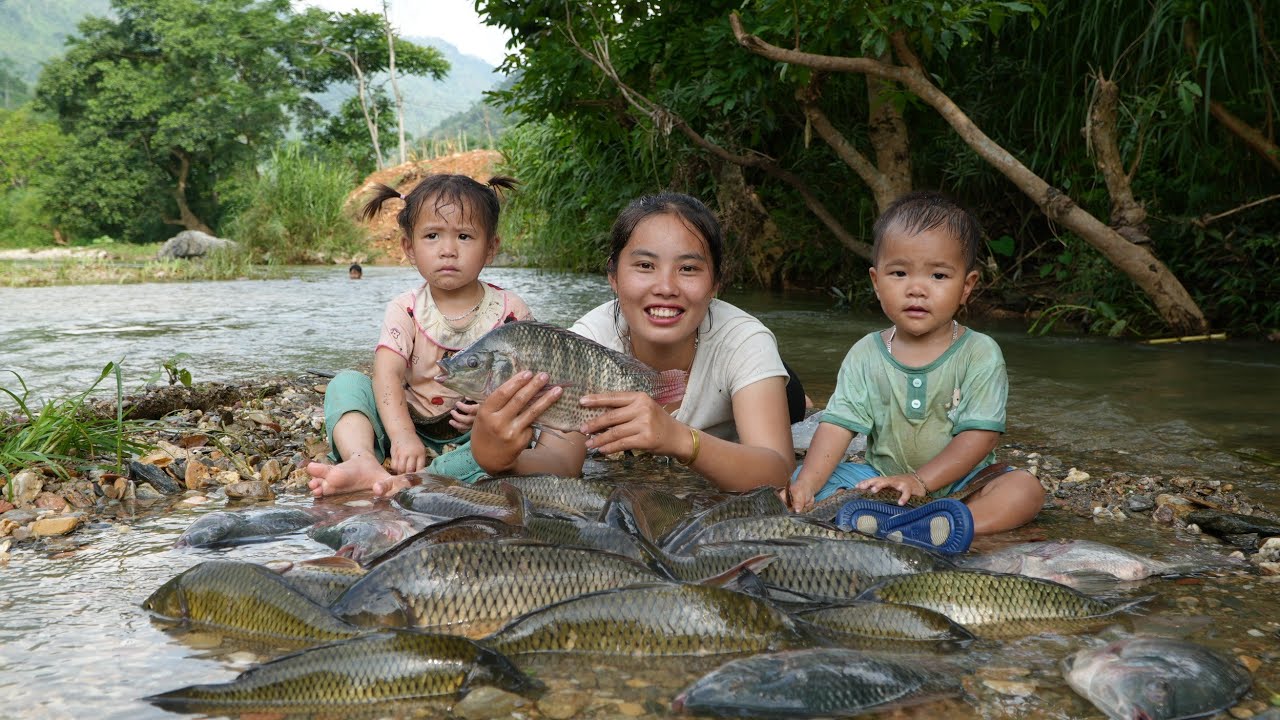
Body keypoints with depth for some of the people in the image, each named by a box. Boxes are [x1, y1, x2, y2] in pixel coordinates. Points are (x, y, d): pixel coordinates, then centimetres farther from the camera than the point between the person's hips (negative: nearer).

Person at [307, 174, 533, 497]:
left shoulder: (510, 311, -3)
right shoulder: (405, 310, -3)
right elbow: (388, 373, -18)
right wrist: (402, 436, -35)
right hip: (412, 425, 1)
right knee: (346, 383, -15)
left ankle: (402, 482, -44)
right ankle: (364, 462, -46)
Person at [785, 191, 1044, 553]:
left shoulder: (980, 354, -7)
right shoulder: (865, 356, -2)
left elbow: (980, 435, -14)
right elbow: (838, 426, -9)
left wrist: (921, 480, -27)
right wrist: (805, 487, -26)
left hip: (958, 481, -1)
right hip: (881, 479, 2)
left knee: (1027, 488, -25)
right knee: (799, 479, -17)